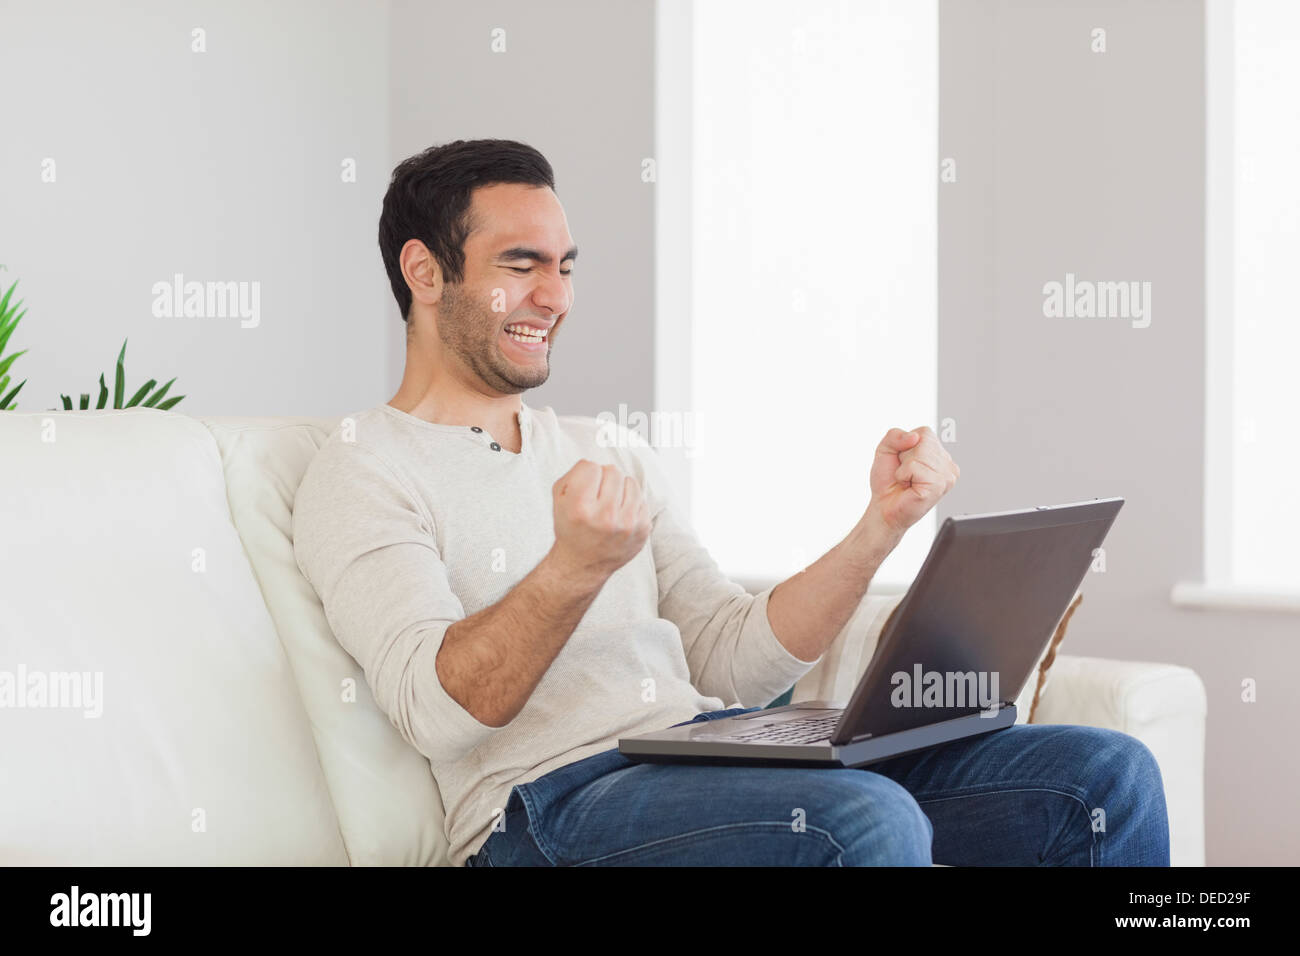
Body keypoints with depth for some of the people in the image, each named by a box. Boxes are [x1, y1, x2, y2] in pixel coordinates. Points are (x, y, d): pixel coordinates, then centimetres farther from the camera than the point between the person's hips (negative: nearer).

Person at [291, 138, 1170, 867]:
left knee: (1107, 775, -10)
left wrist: (882, 526, 5)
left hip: (719, 747, 7)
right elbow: (435, 710, -12)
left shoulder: (613, 452, 25)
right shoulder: (363, 472, 4)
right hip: (553, 800, -6)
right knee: (868, 820, -37)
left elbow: (735, 662, 16)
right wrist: (574, 570, -28)